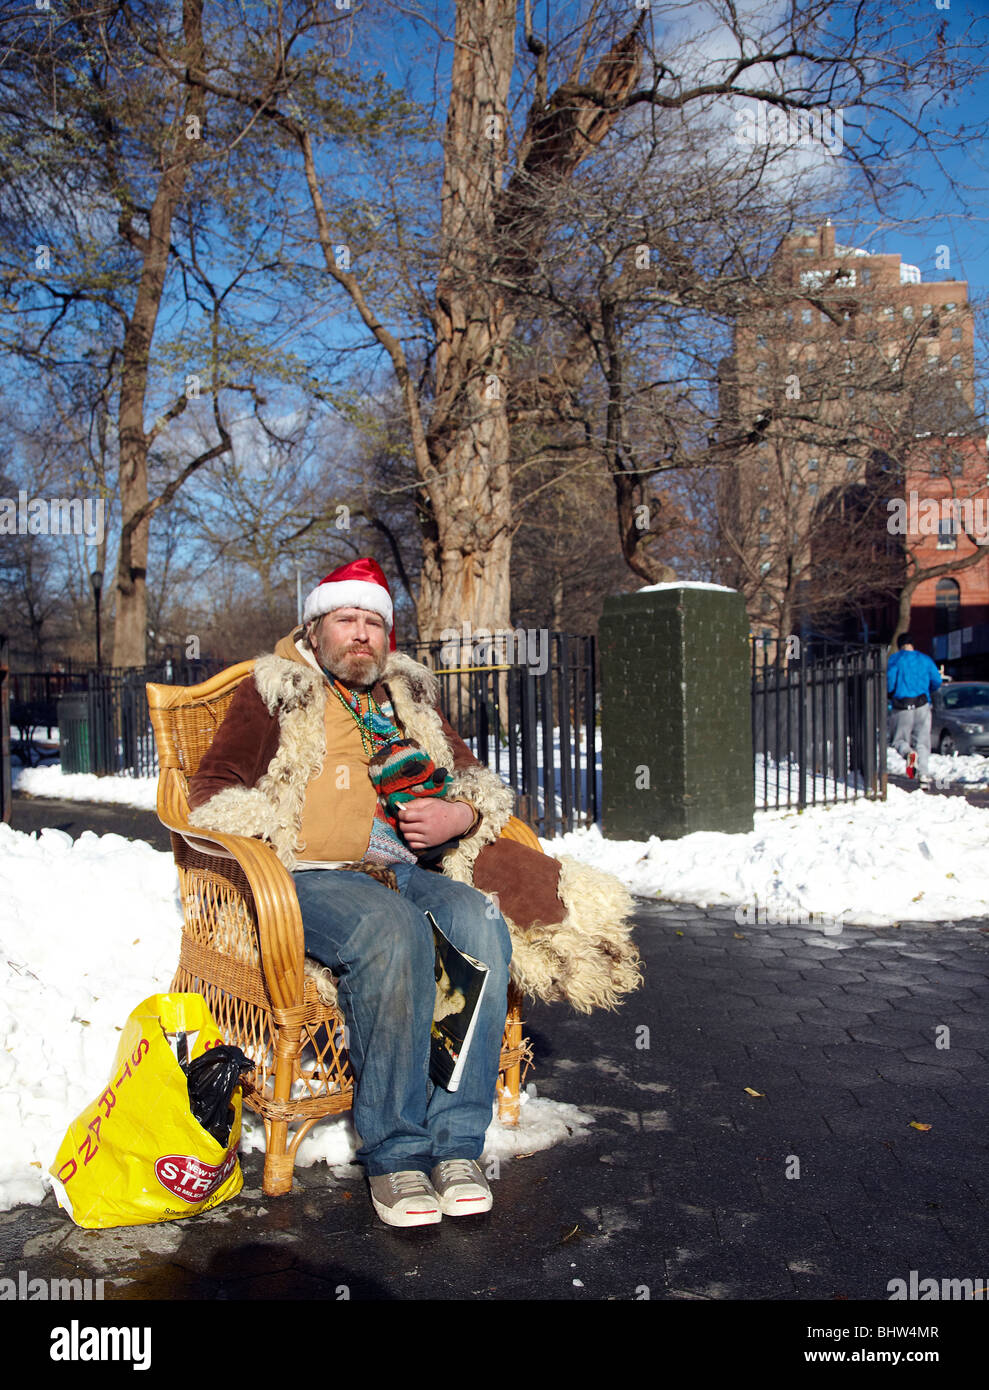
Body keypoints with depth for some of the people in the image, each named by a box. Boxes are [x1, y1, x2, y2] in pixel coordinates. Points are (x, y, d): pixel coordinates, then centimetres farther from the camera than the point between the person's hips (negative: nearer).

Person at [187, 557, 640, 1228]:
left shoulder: (411, 697, 25)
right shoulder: (276, 695, 13)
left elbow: (478, 780, 27)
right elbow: (213, 791, 7)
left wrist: (460, 815, 2)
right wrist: (281, 831, -13)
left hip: (414, 872, 4)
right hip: (314, 875, -3)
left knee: (482, 924, -29)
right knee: (393, 929, -36)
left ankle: (456, 1141, -23)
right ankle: (395, 1153, -26)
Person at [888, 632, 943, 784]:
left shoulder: (895, 659, -1)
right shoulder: (925, 659, 10)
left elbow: (890, 679, -13)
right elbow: (937, 681, 7)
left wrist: (889, 694, 7)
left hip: (902, 707, -2)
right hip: (922, 705, 2)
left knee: (900, 739, 8)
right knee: (922, 740, 7)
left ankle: (909, 753, -26)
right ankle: (922, 773, -6)